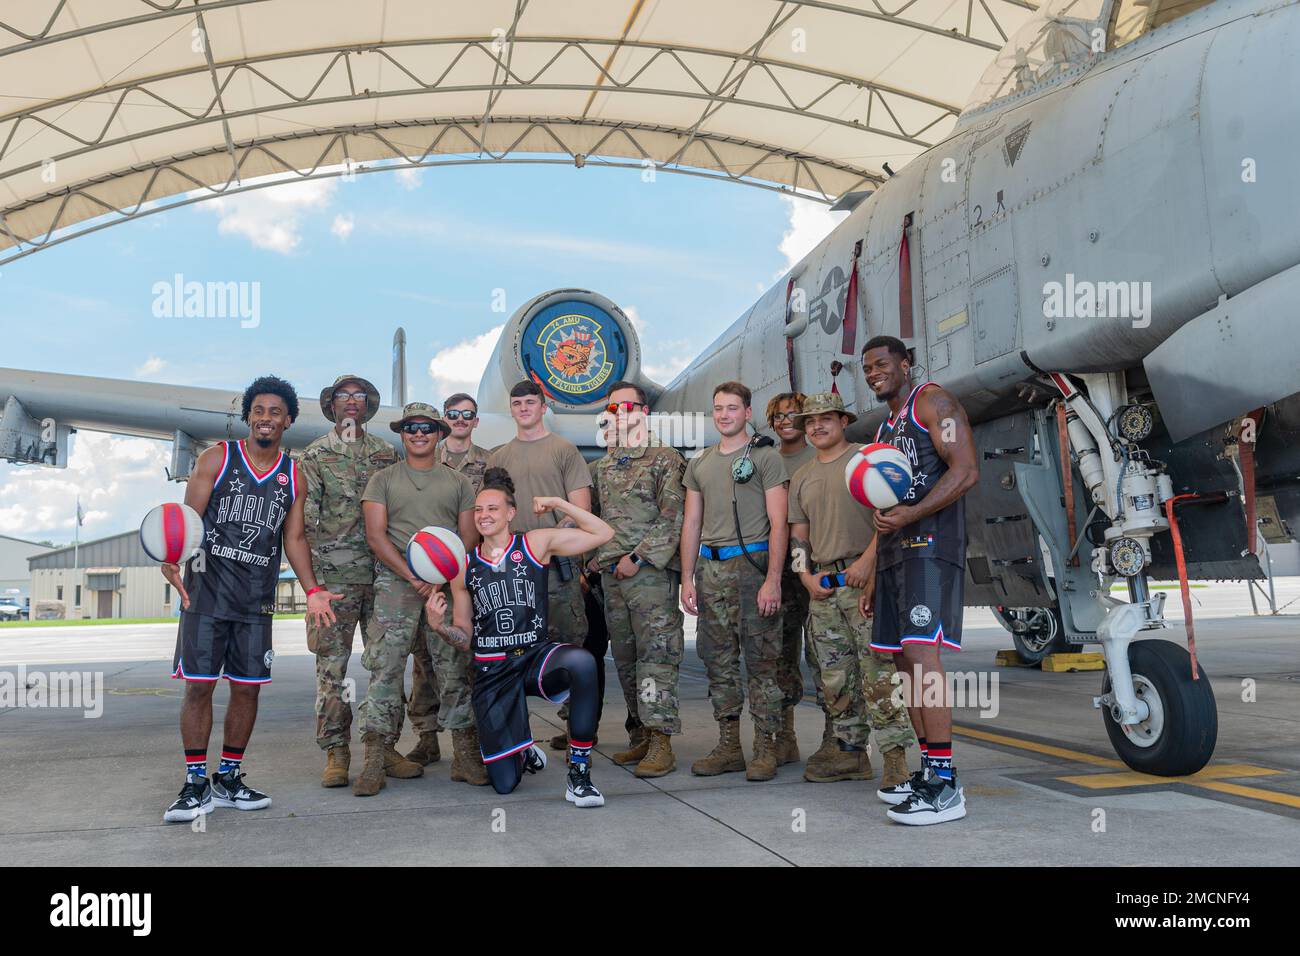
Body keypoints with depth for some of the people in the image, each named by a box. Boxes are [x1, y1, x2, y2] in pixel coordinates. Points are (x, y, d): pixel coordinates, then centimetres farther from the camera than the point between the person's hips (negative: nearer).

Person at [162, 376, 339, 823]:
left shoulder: (293, 475, 9)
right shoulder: (217, 458, 1)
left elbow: (294, 538, 11)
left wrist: (312, 590, 1)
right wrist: (171, 556, -26)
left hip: (257, 598, 3)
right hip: (207, 589, -3)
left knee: (247, 687, 6)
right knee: (199, 684, -2)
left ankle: (229, 778, 21)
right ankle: (196, 783, 10)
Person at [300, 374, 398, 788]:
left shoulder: (386, 452, 13)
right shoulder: (315, 454, 5)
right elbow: (304, 514, 0)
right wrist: (312, 575, -8)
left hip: (382, 571, 3)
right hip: (334, 575, -2)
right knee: (332, 665, -1)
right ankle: (336, 751, 7)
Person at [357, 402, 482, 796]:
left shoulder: (459, 483, 15)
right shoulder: (384, 480, 12)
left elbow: (469, 538, 10)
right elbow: (376, 534, 1)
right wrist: (413, 577, -10)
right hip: (395, 583, -1)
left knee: (455, 669, -1)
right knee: (385, 668, -7)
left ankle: (465, 755, 3)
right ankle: (377, 756, -2)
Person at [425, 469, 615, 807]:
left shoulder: (536, 543, 2)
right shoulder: (464, 567, 7)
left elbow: (603, 533, -1)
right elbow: (465, 638, 11)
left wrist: (558, 503, -3)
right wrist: (439, 626, -9)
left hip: (536, 656, -2)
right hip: (492, 670, 2)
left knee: (582, 662, -39)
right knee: (504, 783, 1)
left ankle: (579, 773, -24)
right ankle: (524, 754, 41)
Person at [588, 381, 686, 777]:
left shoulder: (666, 459, -1)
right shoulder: (601, 466, 19)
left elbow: (673, 519, -10)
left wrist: (638, 557, -14)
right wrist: (594, 560, 11)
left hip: (652, 572, -6)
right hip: (611, 576, 6)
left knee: (655, 655, -9)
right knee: (625, 659, 8)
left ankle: (661, 743, -7)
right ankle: (641, 736, 17)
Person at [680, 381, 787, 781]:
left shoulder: (765, 457, 2)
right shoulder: (700, 463, 17)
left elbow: (778, 523, -5)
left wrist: (772, 579, -14)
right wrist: (687, 578, 9)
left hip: (752, 562, -5)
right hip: (711, 568, 5)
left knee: (761, 659, -4)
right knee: (718, 660, 8)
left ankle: (766, 748, 3)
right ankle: (728, 747, 16)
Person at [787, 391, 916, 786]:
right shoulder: (801, 476, 18)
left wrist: (868, 560, -17)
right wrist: (806, 577, 4)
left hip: (864, 577, -6)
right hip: (822, 586, 6)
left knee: (878, 670, -11)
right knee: (836, 677, 9)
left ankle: (895, 756, -8)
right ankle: (851, 753, 17)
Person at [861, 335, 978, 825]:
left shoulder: (932, 402, 0)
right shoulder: (885, 428, 26)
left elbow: (966, 471, -14)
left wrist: (911, 515, -24)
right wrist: (873, 574, 22)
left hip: (931, 542, -9)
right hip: (895, 549, 9)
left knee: (920, 649, -19)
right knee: (908, 658, 7)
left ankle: (945, 784, -19)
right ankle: (929, 769, 13)